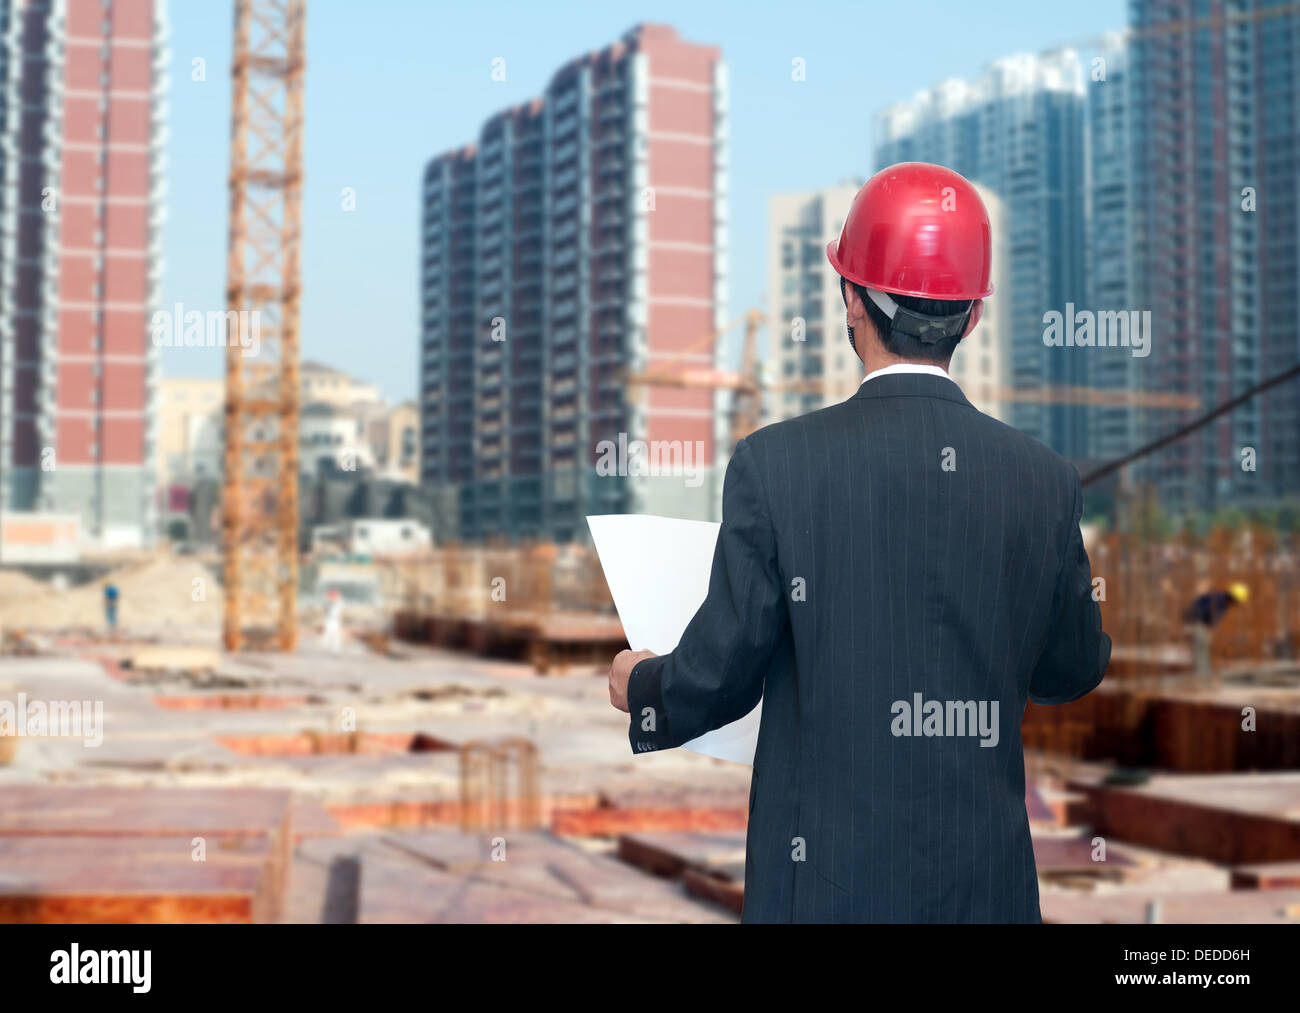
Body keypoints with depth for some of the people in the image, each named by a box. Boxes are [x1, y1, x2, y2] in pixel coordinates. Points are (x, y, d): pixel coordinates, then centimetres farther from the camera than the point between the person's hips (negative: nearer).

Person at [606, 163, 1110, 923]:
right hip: (989, 882, 2)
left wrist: (640, 688, 14)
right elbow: (1075, 670, 9)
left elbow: (721, 673, -7)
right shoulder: (1047, 482, -5)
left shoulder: (775, 465, -13)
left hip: (827, 878, -2)